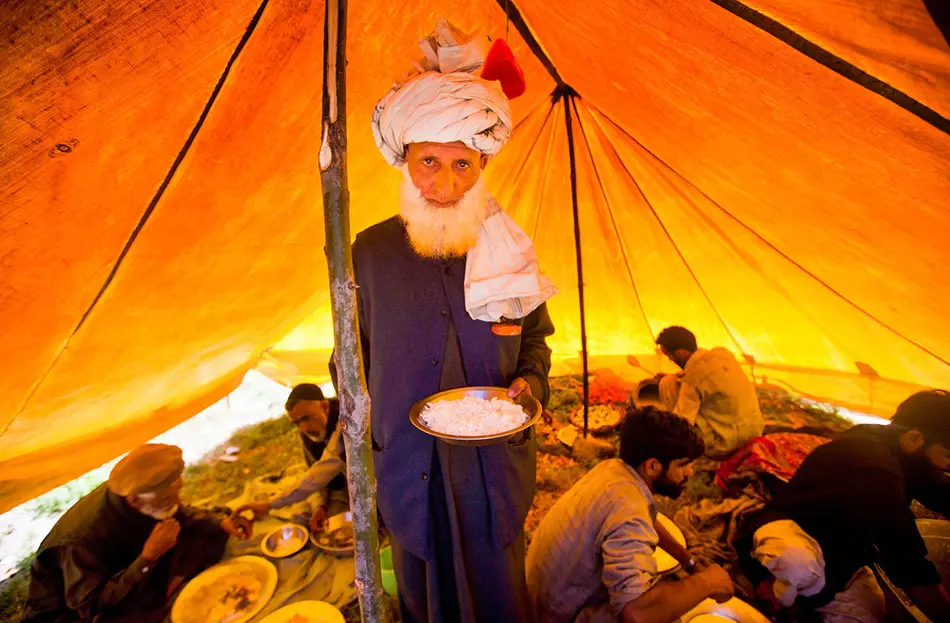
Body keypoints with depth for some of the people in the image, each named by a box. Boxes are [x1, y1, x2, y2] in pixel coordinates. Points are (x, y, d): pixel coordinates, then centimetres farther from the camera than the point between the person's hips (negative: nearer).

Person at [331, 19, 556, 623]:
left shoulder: (511, 250, -6)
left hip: (495, 467, 1)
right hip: (408, 470, 0)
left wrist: (528, 382, -13)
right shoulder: (370, 252, -7)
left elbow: (536, 339, 7)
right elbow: (352, 360, 2)